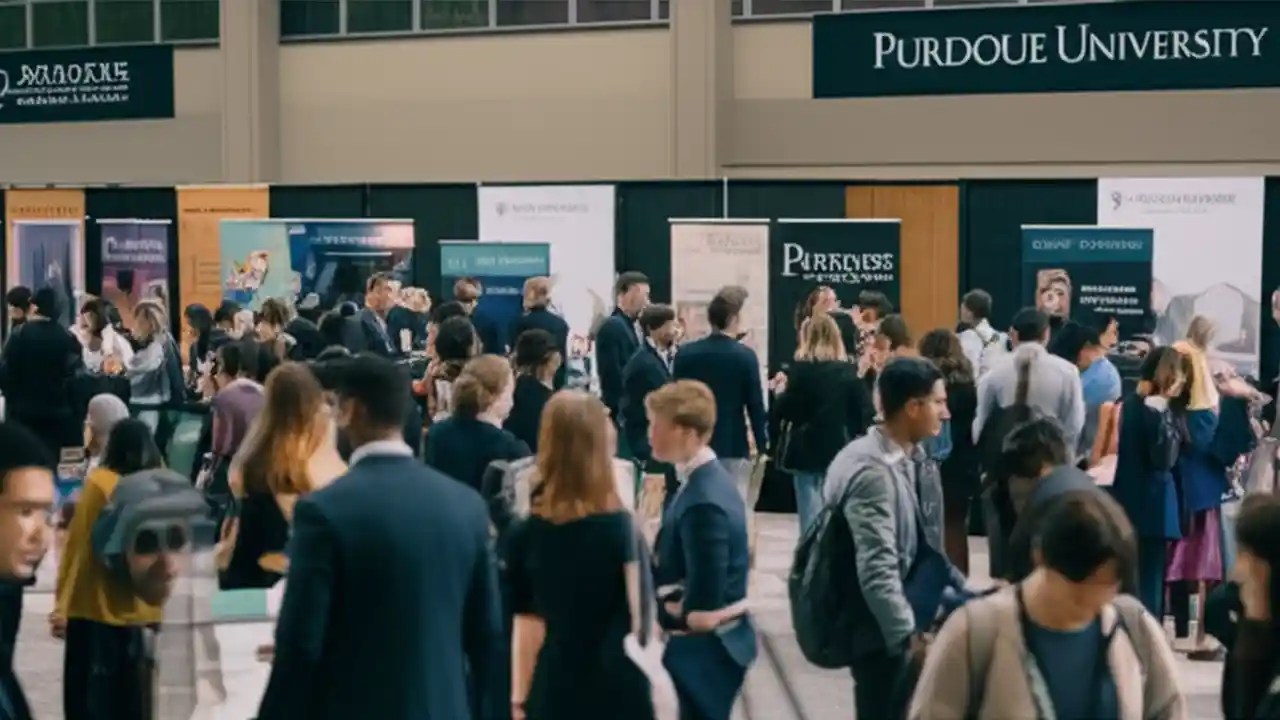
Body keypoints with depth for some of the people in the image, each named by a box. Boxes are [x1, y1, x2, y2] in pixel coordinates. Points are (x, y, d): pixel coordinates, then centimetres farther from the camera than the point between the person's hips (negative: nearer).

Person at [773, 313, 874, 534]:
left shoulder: (800, 369, -9)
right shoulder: (849, 371, -1)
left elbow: (784, 411, -8)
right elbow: (865, 414, -3)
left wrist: (780, 390, 9)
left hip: (806, 452, -3)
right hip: (839, 452, 3)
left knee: (812, 520, 2)